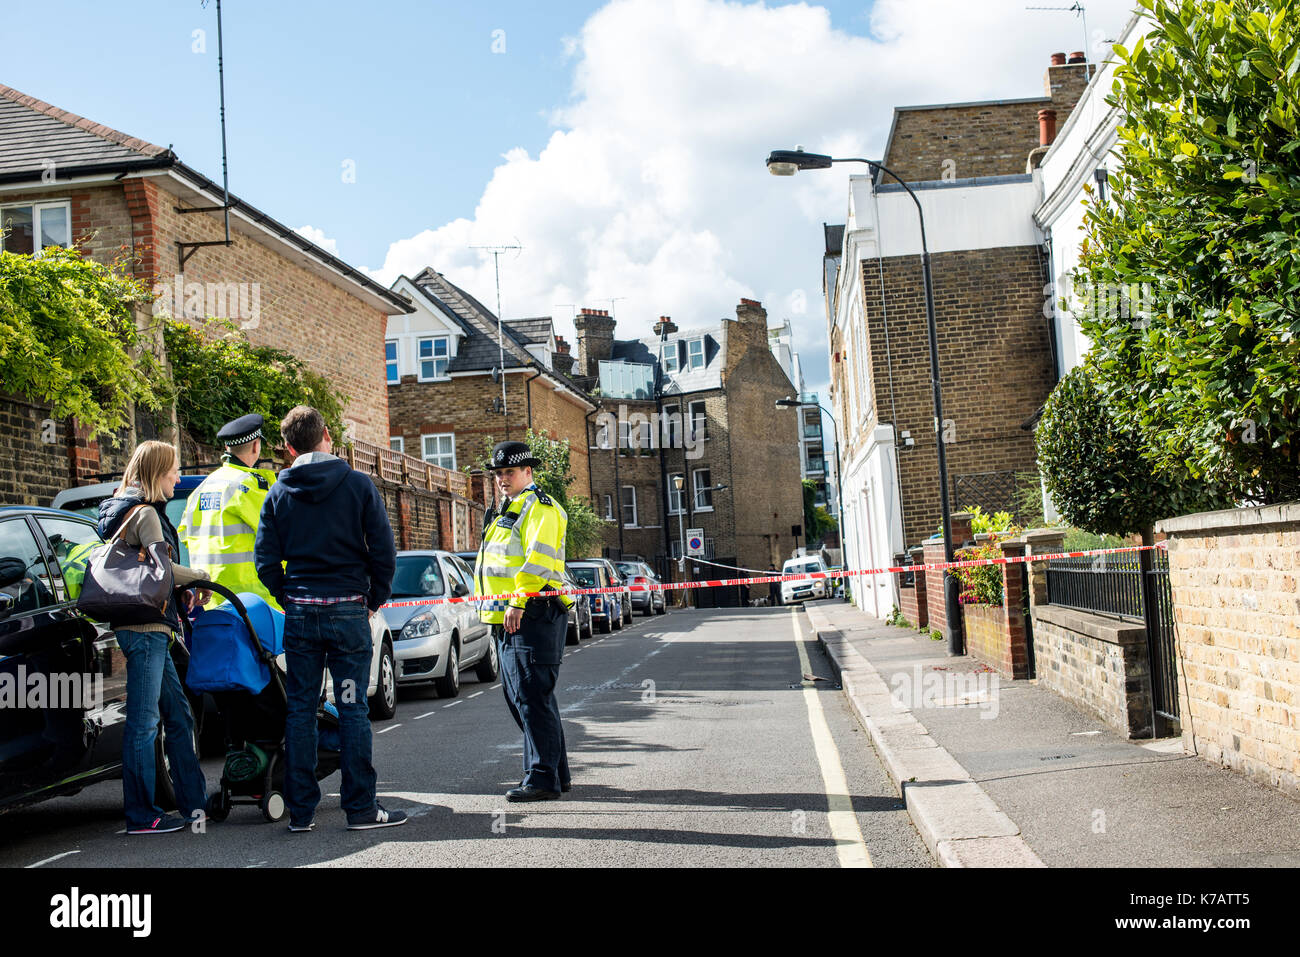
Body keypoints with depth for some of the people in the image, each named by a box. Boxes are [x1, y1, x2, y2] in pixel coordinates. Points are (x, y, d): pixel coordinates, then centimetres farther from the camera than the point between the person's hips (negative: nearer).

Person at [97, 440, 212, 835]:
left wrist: (182, 594, 12)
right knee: (143, 721, -4)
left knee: (178, 715, 14)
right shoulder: (145, 513, -12)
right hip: (146, 627, -10)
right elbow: (163, 568, -19)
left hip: (151, 628, 10)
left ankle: (195, 801, 21)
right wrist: (200, 579, -2)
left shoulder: (127, 510, 19)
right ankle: (142, 815, 2)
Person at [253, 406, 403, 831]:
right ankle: (360, 807, 5)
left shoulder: (278, 493, 4)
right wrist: (374, 600, 7)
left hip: (300, 612, 2)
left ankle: (300, 809, 11)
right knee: (352, 708, 2)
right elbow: (383, 551, -6)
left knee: (300, 708, 8)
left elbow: (265, 561, 2)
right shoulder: (358, 484, -3)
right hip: (349, 610, -2)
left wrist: (290, 600, 13)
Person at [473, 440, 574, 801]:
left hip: (532, 614, -11)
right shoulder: (510, 511, 24)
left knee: (532, 697, -11)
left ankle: (542, 779, -7)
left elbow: (538, 558, -22)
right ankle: (557, 773, 21)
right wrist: (501, 611, 24)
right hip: (510, 619, 11)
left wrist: (518, 602, -29)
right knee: (520, 697, 14)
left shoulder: (539, 508, -8)